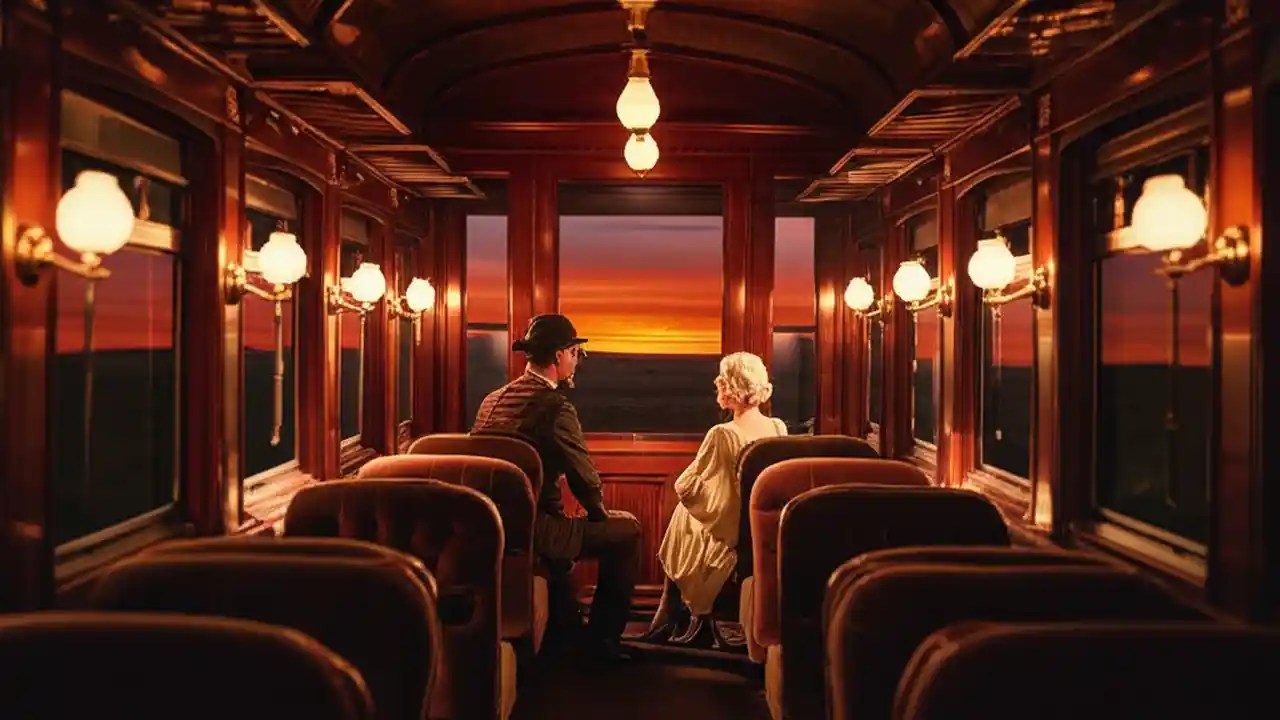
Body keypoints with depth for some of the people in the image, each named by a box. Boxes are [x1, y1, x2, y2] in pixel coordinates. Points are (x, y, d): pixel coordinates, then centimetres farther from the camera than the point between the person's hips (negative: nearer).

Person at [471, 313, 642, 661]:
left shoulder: (491, 400, 8)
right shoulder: (555, 406, -16)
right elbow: (584, 475, -11)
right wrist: (601, 513, 6)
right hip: (532, 529, -8)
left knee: (565, 522, 36)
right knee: (626, 530, 6)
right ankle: (603, 638, 16)